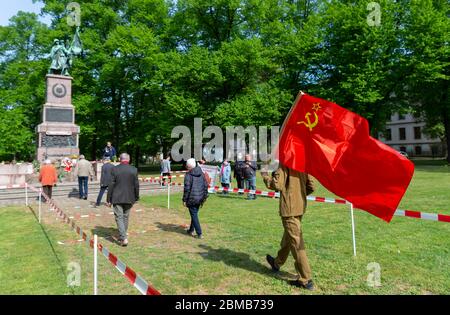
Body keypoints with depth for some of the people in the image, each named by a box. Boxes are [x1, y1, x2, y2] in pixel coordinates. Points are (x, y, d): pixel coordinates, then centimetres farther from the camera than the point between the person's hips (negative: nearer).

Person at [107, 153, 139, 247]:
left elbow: (111, 185, -6)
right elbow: (136, 185, 0)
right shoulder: (134, 170, -3)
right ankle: (122, 237, 29)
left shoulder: (114, 169, -7)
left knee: (119, 218, 1)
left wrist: (109, 199, 1)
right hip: (129, 198, 2)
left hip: (117, 198, -2)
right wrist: (136, 198, 11)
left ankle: (123, 238, -9)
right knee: (126, 217, 17)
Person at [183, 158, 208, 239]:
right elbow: (206, 185, 8)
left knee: (194, 215, 3)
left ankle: (199, 233, 2)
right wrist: (204, 196, 16)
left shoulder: (188, 175, -13)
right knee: (194, 214, 20)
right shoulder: (201, 173, 5)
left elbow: (187, 188, -16)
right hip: (200, 198, 6)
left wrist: (184, 200, -8)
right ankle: (191, 230, 33)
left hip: (192, 199, -6)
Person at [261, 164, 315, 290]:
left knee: (296, 243, -2)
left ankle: (306, 280, 5)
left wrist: (265, 176, -5)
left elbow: (277, 185, -22)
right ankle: (277, 263, 44)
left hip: (289, 208, -8)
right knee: (288, 237, 23)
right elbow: (311, 187, 6)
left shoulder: (285, 165, -15)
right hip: (300, 207, 8)